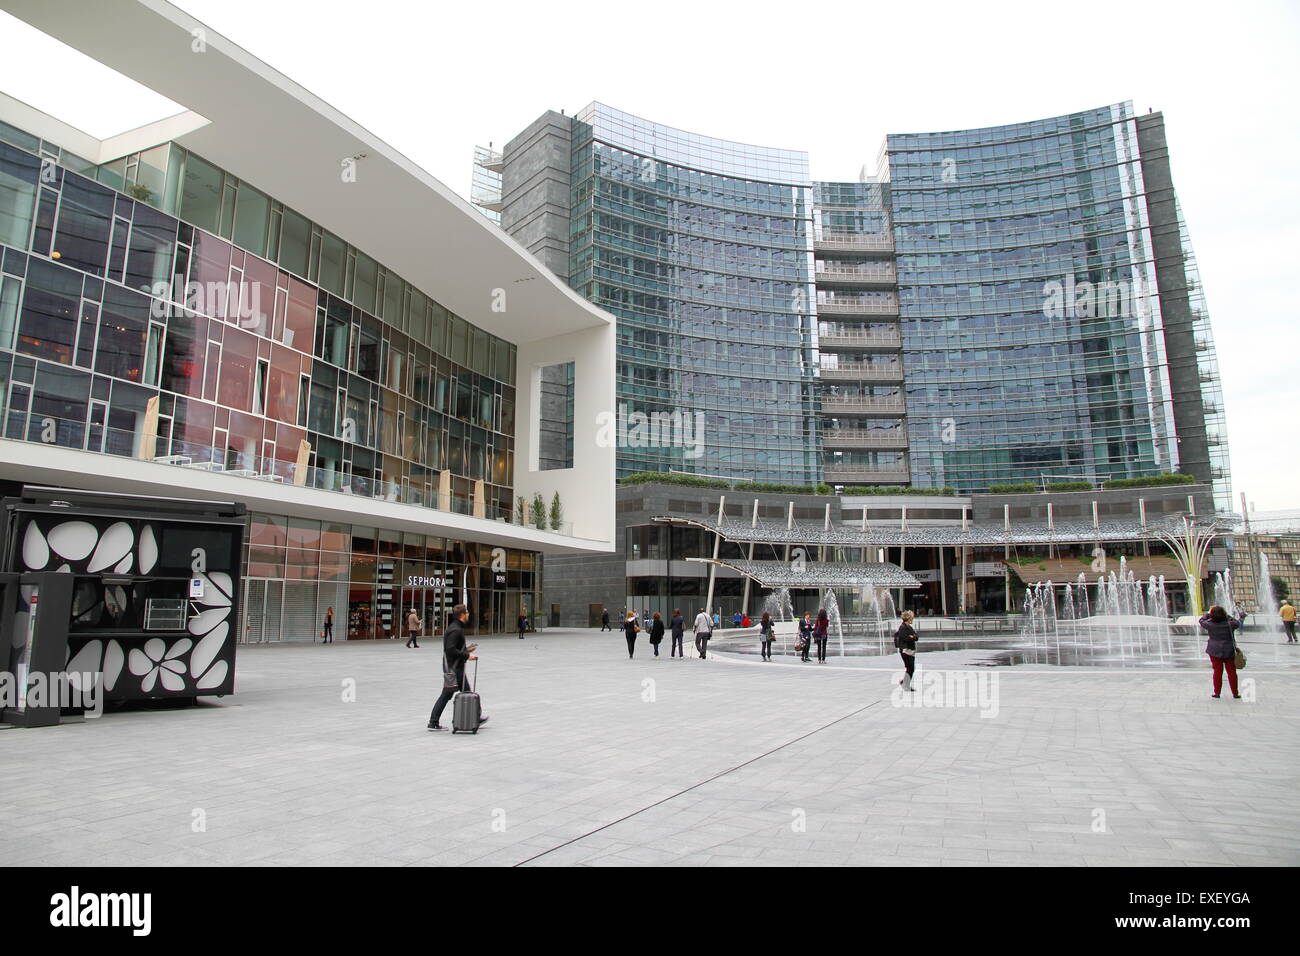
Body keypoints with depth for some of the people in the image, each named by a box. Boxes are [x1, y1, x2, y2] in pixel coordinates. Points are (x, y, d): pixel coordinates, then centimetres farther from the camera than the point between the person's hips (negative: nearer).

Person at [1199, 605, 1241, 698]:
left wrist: (1208, 614, 19)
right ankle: (1235, 693, 15)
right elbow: (1238, 623, 10)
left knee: (1217, 671, 7)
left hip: (1215, 652, 0)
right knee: (1232, 672, 9)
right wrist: (1228, 616, 15)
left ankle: (1217, 692, 11)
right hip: (1229, 651, 1)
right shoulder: (1229, 624, -11)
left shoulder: (1210, 624, -13)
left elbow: (1201, 621, 7)